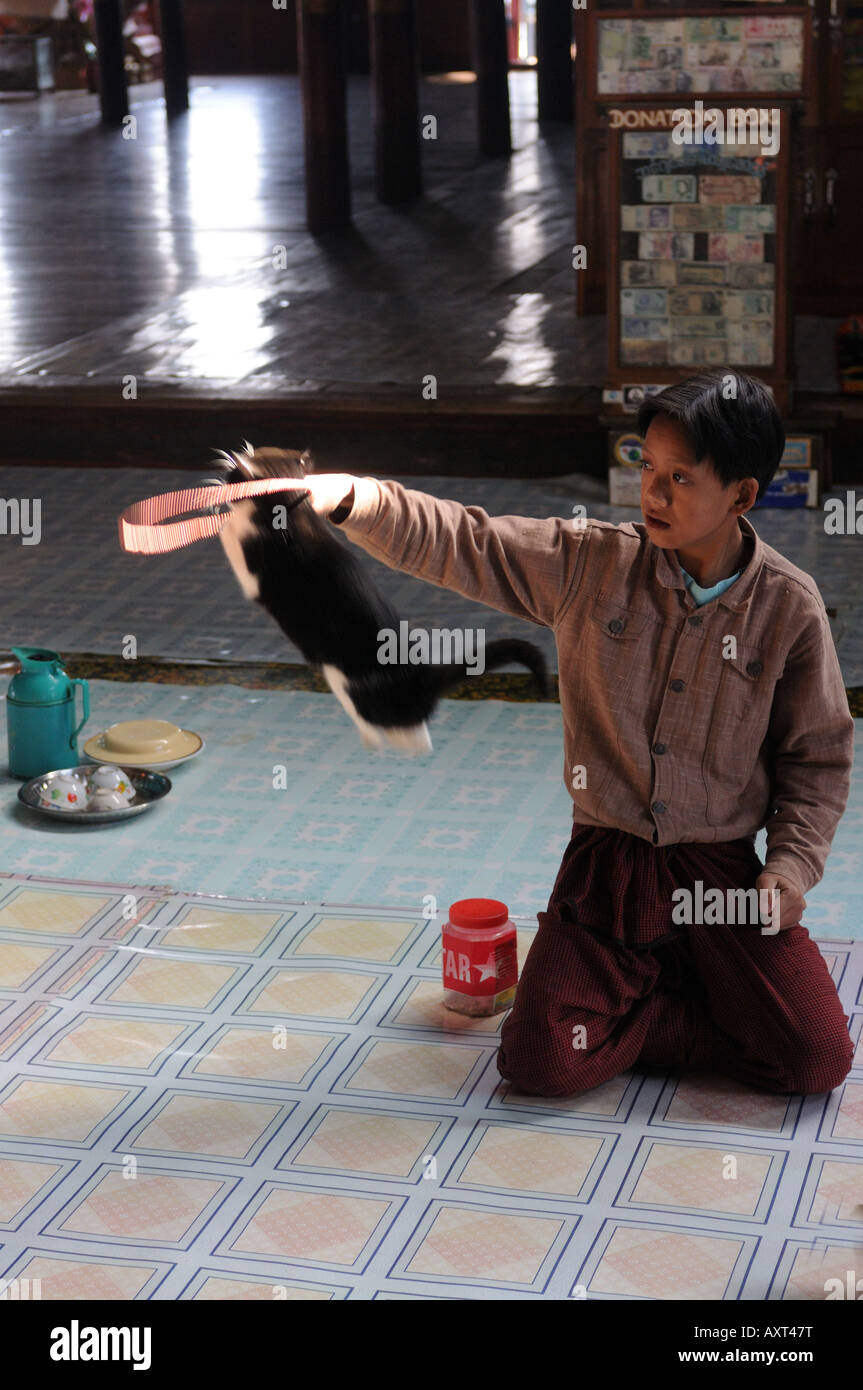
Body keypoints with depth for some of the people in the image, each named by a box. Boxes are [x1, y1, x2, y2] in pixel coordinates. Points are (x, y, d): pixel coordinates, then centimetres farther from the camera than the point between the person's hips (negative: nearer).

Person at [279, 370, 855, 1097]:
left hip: (721, 870, -1)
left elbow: (818, 757, 2)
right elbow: (459, 545, -10)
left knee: (816, 1059, -14)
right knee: (539, 1062, -11)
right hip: (606, 861, 1)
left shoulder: (789, 605, -7)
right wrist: (352, 497, -26)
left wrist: (793, 865, -10)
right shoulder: (589, 563, -5)